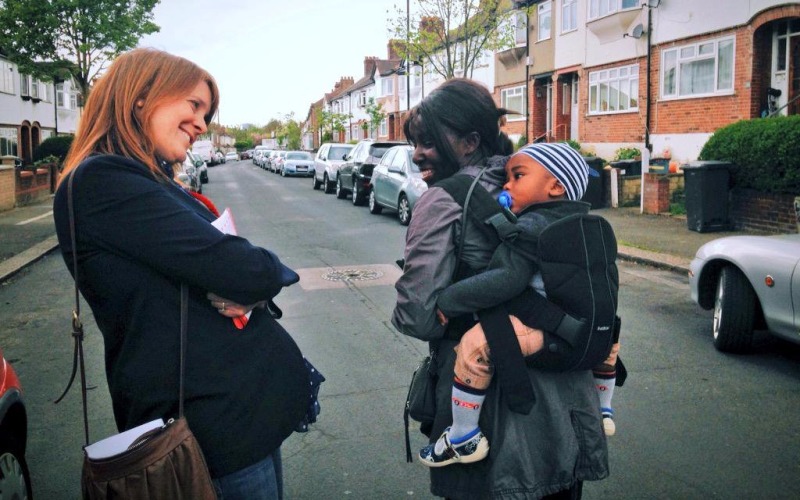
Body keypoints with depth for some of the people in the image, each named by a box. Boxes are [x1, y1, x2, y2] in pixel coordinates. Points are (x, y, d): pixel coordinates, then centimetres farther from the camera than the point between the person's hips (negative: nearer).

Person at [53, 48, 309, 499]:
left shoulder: (156, 184, 15)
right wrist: (277, 272, -1)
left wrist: (246, 290, -12)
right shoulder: (101, 183, -17)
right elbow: (244, 271, -22)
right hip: (221, 420, -9)